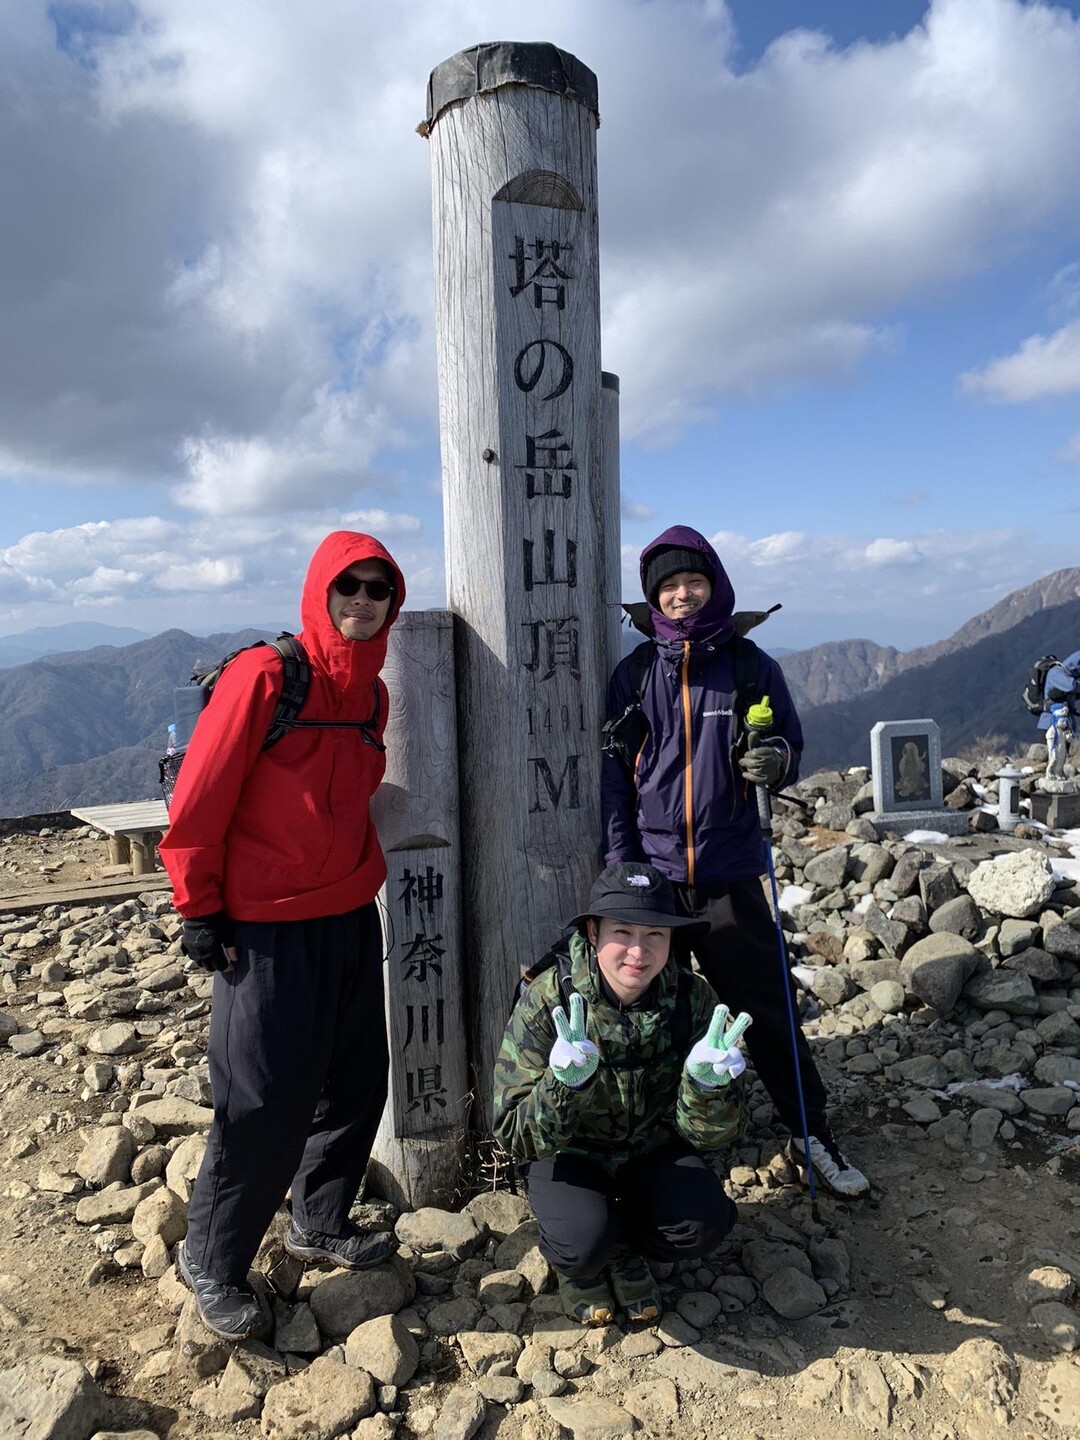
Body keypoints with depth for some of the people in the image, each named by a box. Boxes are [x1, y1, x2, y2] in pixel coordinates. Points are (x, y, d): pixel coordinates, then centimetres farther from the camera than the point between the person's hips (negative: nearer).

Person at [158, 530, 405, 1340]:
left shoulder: (371, 693, 6)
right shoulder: (265, 675, -16)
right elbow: (198, 802, -14)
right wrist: (200, 910, -11)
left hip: (352, 921, 7)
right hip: (267, 932, -7)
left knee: (356, 1084, 15)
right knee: (266, 1105, 0)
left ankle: (321, 1223, 38)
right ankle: (213, 1264, 24)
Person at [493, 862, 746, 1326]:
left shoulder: (692, 998, -19)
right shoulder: (547, 1001, -25)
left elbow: (710, 1133, -16)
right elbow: (516, 1138, -26)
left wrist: (706, 1082, -39)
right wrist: (564, 1083, -47)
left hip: (651, 1148, 3)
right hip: (569, 1152, -2)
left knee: (706, 1223, -23)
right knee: (585, 1241, -29)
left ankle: (626, 1247, 11)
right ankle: (578, 1265, 9)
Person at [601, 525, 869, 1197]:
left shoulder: (751, 667, 2)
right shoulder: (635, 673, 3)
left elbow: (791, 747, 9)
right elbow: (614, 775, 4)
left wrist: (776, 763, -15)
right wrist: (621, 865, -1)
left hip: (731, 875, -1)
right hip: (652, 873, 1)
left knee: (768, 1007, 5)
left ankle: (813, 1133, 23)